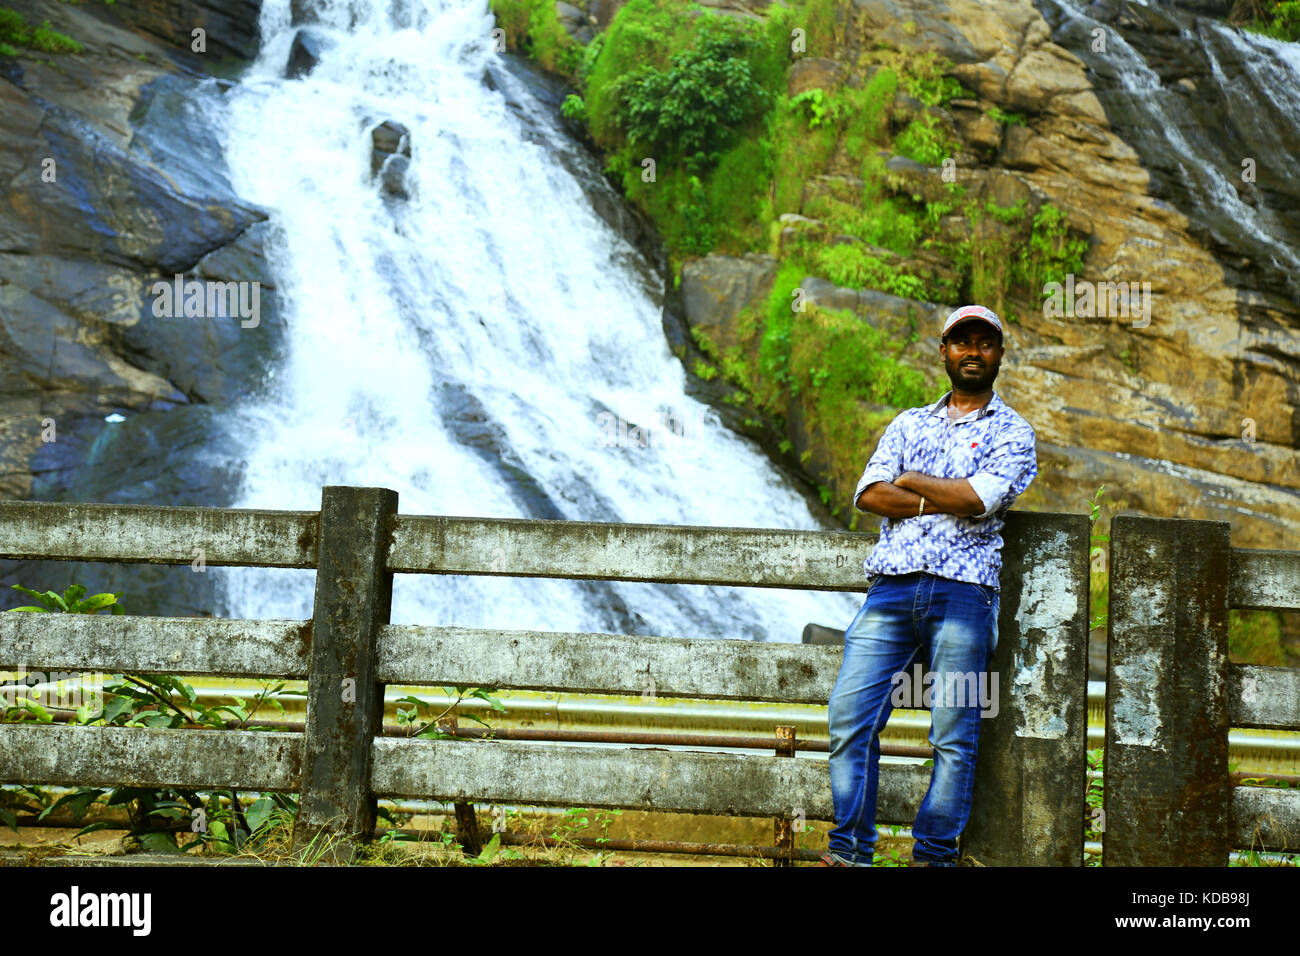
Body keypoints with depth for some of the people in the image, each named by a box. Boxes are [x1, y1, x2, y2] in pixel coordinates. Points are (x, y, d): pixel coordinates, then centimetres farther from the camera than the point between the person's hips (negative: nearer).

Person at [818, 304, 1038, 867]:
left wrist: (912, 480, 4)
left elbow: (980, 498, -8)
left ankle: (934, 856, 3)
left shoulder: (1011, 433, 11)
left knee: (954, 737, -5)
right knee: (850, 718, -6)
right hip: (892, 587, 3)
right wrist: (944, 502, -3)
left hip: (962, 592, -3)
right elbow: (869, 494, 7)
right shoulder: (909, 424, 22)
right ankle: (850, 851, 1)